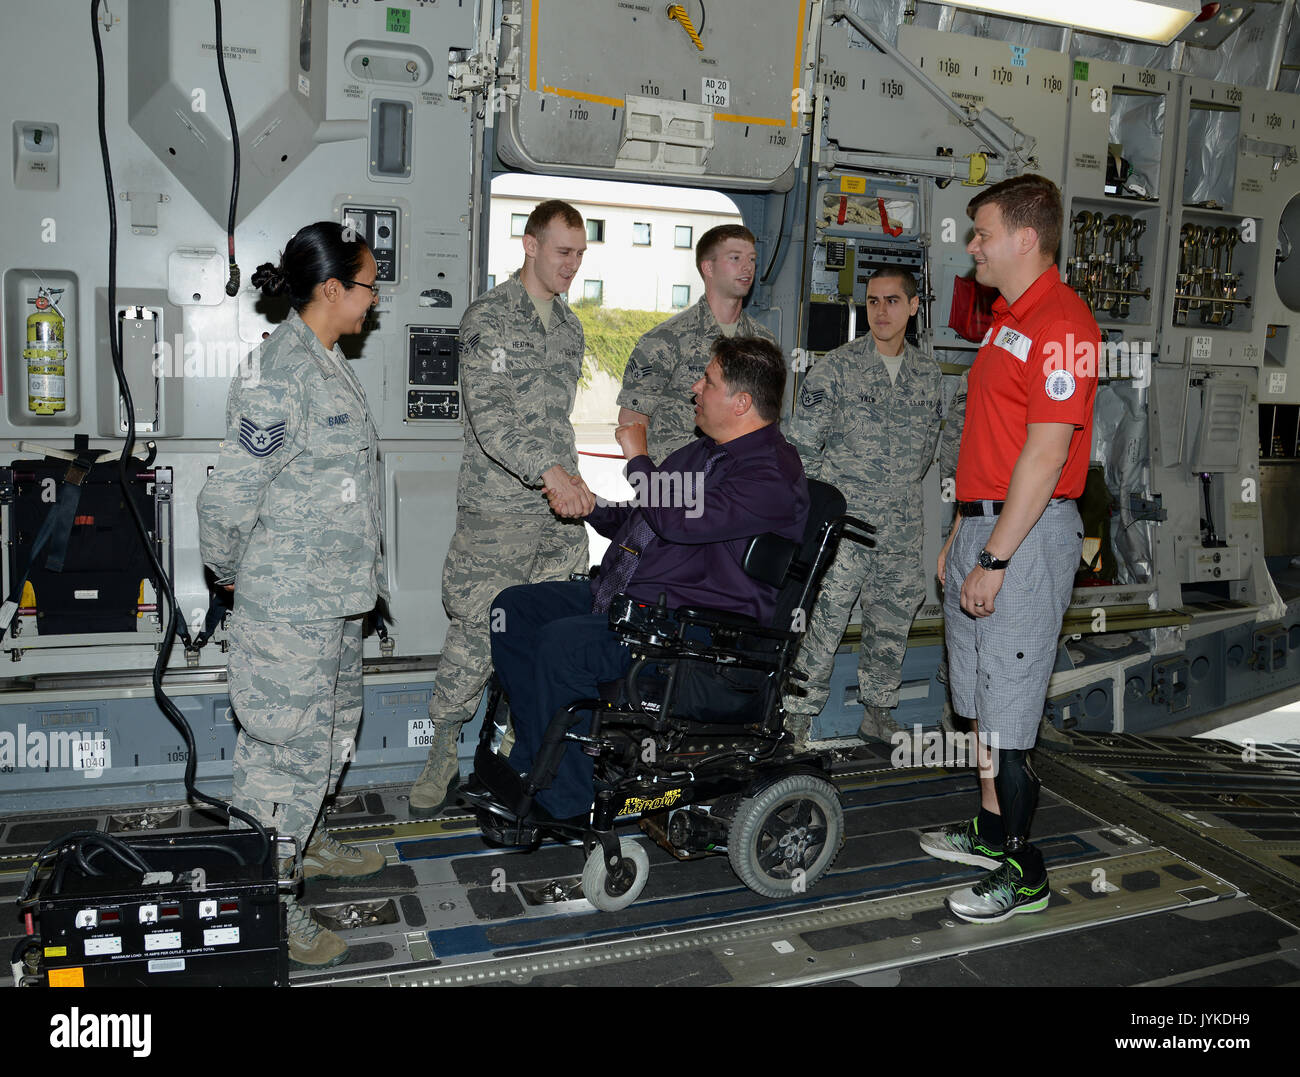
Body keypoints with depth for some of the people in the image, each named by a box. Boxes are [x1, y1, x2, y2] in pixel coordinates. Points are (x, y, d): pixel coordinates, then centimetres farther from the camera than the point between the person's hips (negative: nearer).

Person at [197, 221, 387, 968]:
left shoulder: (328, 363, 10)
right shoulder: (283, 375, -22)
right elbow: (231, 494, -21)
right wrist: (227, 571, -5)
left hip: (336, 595, 10)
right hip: (291, 602, -10)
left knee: (336, 724, 23)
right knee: (292, 745, 0)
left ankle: (305, 842, 43)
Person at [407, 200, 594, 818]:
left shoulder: (569, 326, 18)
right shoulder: (489, 317, -5)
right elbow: (488, 413, -18)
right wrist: (548, 473, -29)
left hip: (559, 511, 7)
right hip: (497, 510, -6)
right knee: (477, 634, -3)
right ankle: (442, 754, 14)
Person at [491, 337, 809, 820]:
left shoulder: (771, 475, -14)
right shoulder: (702, 452, 18)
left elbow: (679, 519, -28)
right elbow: (632, 522, 26)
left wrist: (637, 457, -14)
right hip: (618, 596, 10)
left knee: (563, 642, -29)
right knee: (513, 607, 0)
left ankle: (563, 805, -13)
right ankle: (532, 765, 1)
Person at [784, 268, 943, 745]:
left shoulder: (928, 374, 10)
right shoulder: (836, 368, -3)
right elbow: (800, 445, -2)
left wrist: (898, 494, 15)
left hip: (901, 531, 5)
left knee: (891, 628, 12)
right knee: (821, 623, -8)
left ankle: (878, 714, 28)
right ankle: (797, 719, 5)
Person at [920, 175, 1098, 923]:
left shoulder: (1061, 324, -15)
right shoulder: (1008, 319, 17)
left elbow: (1046, 452, -21)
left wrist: (994, 558, -21)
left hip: (1027, 532, -10)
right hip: (983, 524, 10)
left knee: (1009, 710, -3)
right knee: (981, 697, 16)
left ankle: (1024, 873, 10)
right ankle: (993, 832, 30)